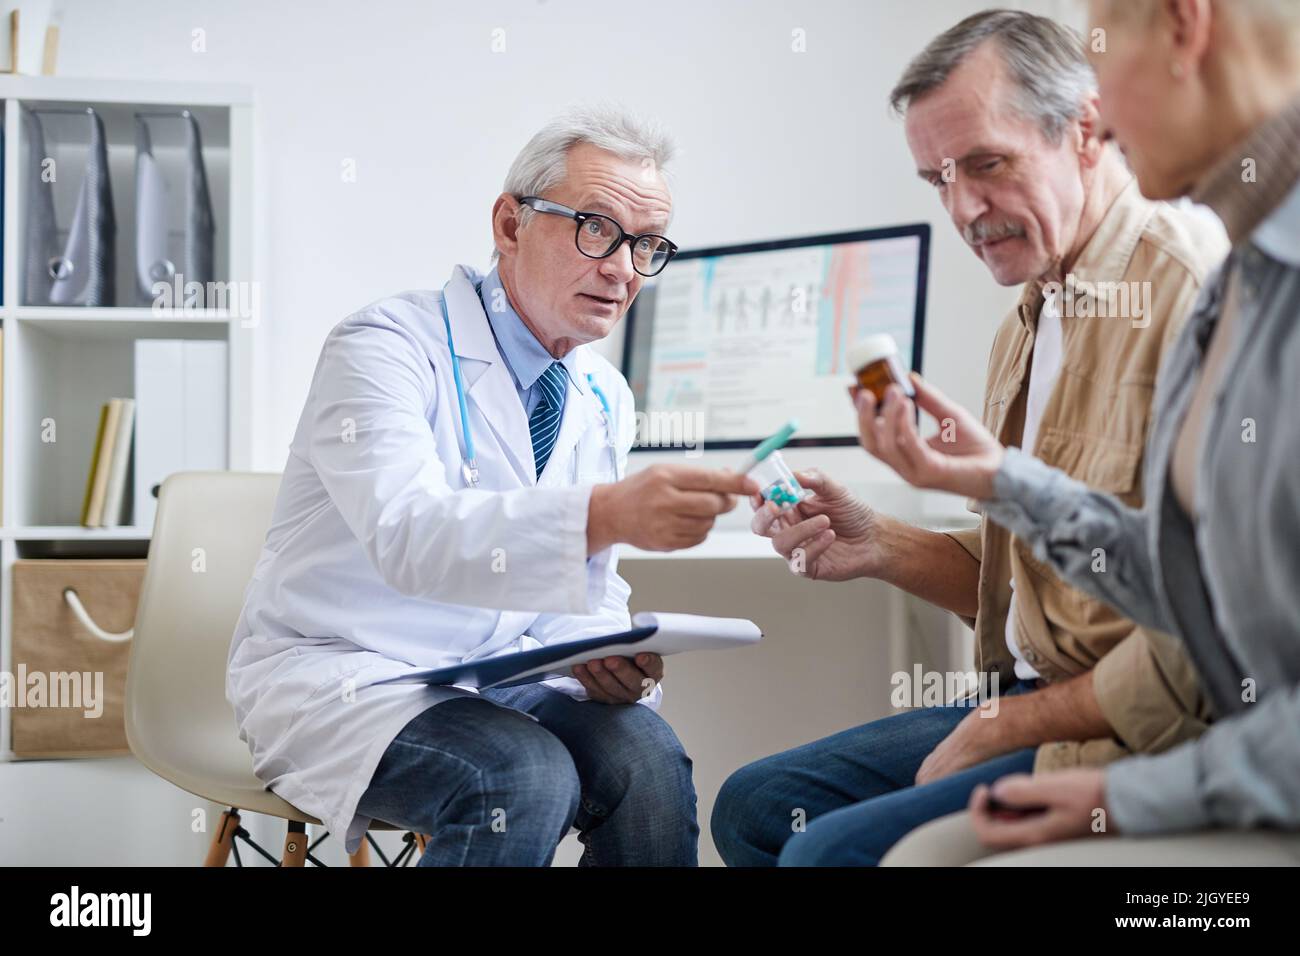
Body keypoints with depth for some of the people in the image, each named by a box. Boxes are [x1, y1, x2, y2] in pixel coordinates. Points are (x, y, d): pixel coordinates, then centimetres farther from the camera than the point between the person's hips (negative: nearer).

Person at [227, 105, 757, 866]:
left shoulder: (605, 398, 7)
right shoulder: (390, 344, -14)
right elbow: (407, 532, -33)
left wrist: (603, 653, -11)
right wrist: (608, 512, -48)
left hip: (495, 681, 5)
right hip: (339, 675, -5)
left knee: (647, 759, -23)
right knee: (526, 779, -31)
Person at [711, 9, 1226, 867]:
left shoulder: (1195, 295, -17)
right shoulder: (1029, 324, 15)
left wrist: (1001, 730, -14)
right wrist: (879, 547, 1)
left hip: (1140, 741, -9)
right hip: (1031, 699, 9)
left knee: (832, 851, -24)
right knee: (756, 805, 7)